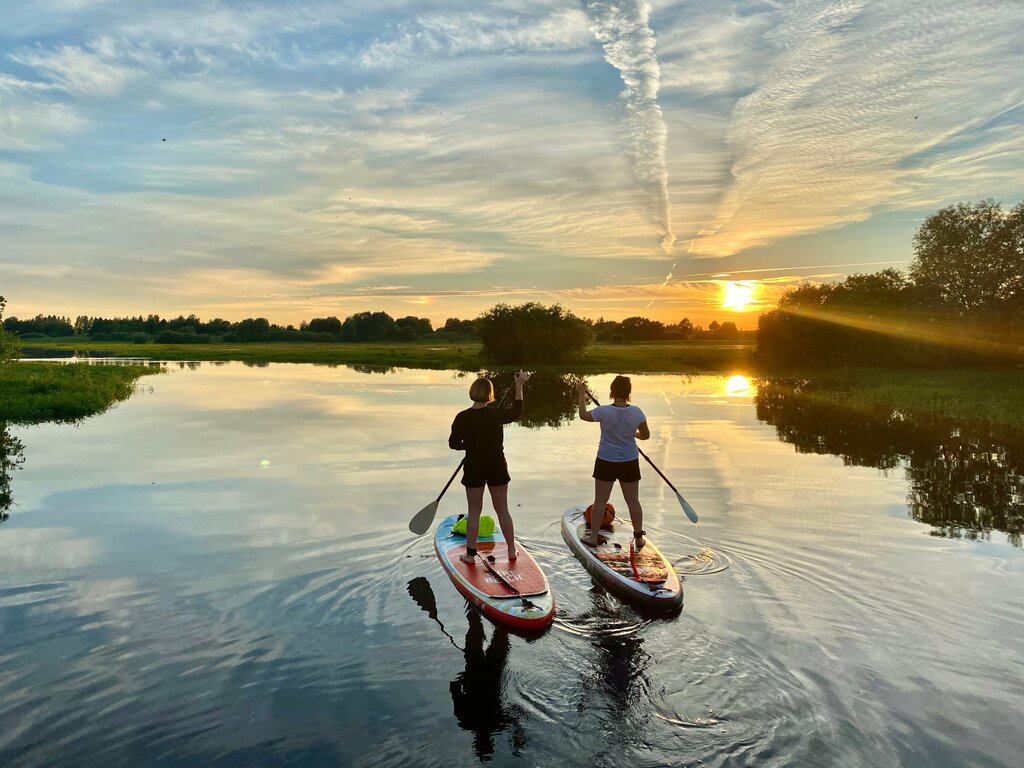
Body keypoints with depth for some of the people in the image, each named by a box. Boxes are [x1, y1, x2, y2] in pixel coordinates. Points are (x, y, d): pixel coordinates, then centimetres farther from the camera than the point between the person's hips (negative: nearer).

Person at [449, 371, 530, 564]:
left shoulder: (462, 418, -12)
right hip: (497, 468, 0)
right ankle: (512, 550, 23)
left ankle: (470, 554, 15)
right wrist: (519, 387, 9)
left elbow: (453, 444, -6)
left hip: (474, 468, 0)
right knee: (502, 510, 14)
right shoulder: (495, 415, -13)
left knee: (474, 511, 10)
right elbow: (516, 412, 5)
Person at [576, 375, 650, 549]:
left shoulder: (604, 412, -17)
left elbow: (583, 415, 1)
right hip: (630, 463, 2)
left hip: (606, 462, -2)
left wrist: (582, 395, 12)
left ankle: (594, 537, 16)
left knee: (600, 500, 9)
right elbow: (646, 435, 1)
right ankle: (639, 538, 21)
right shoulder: (636, 412, -11)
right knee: (633, 501, 12)